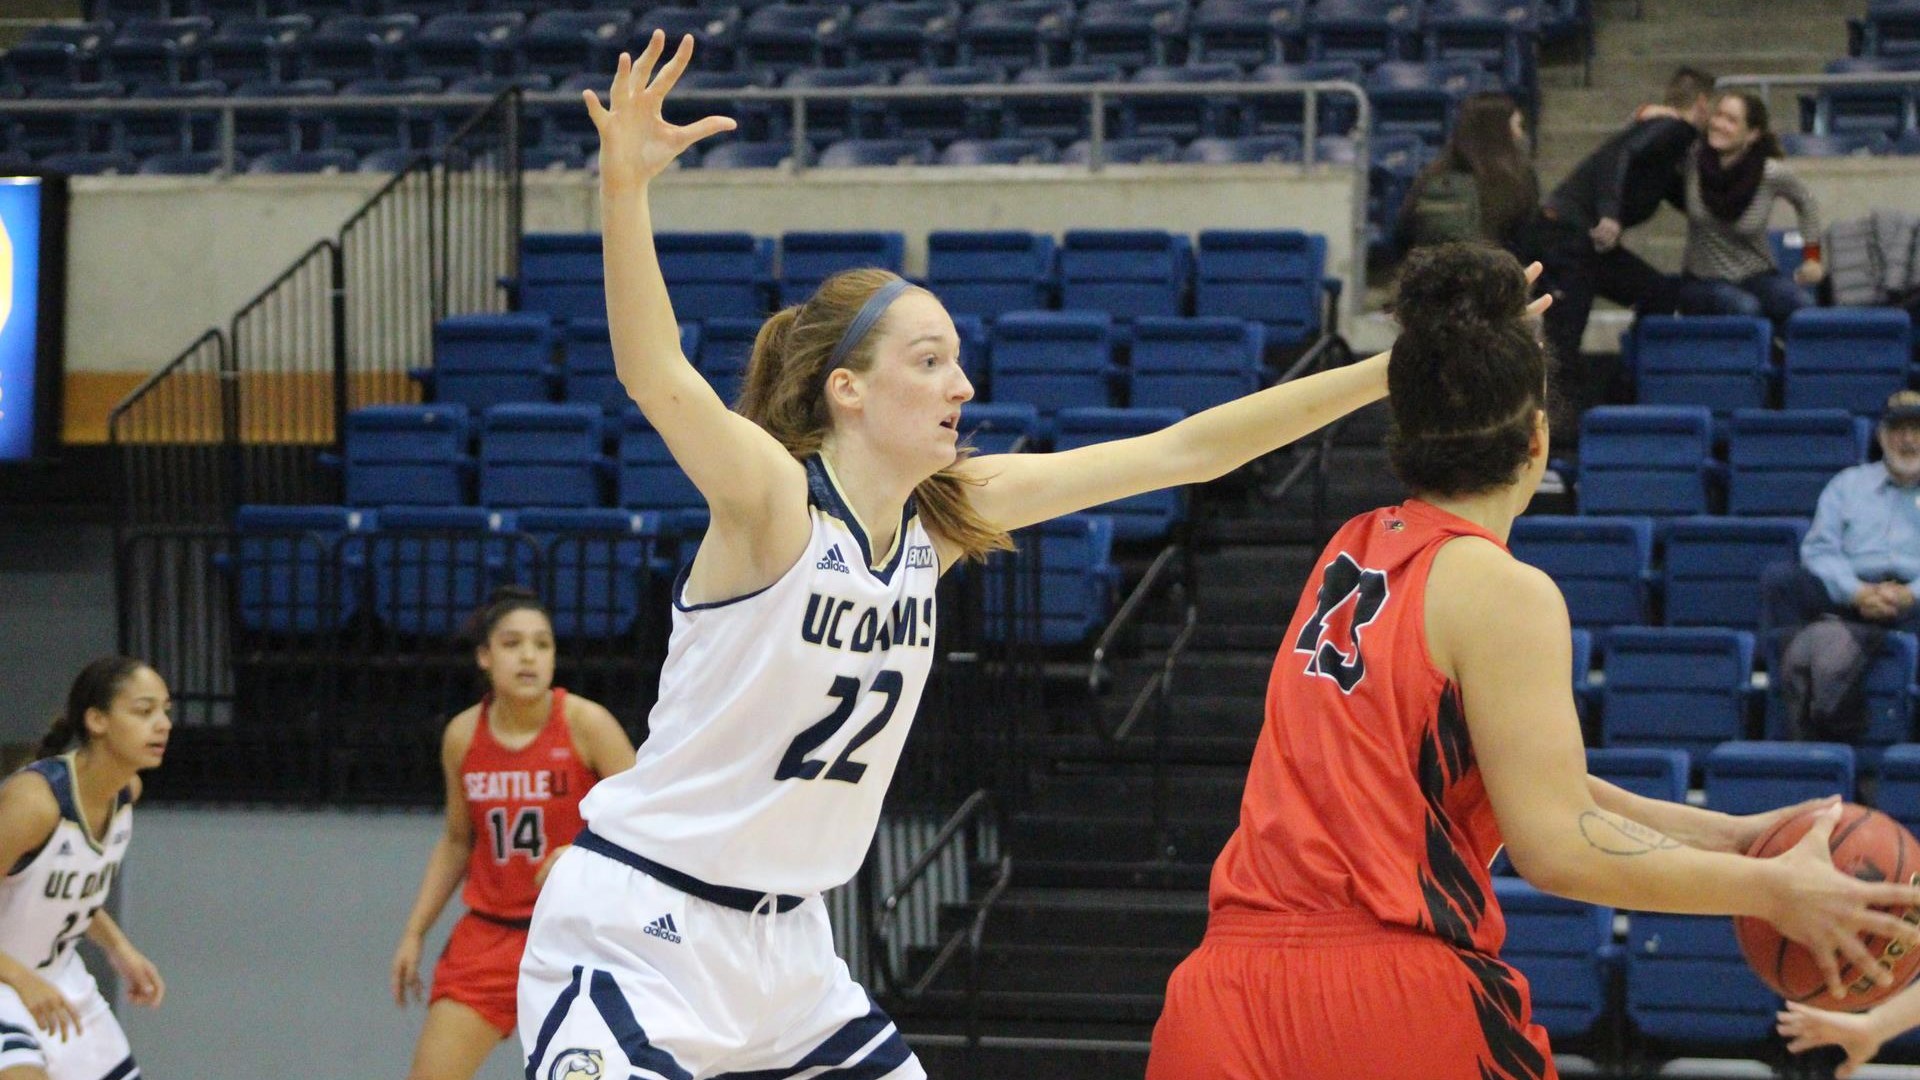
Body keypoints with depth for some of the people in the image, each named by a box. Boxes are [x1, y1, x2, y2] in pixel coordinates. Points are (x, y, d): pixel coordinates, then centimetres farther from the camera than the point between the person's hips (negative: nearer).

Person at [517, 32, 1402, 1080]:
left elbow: (1181, 451, 3)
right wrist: (624, 185, -53)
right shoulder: (771, 499, -17)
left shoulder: (945, 513, 2)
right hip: (633, 929, -8)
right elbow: (657, 378, -37)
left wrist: (1387, 372, 0)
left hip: (783, 943, 8)